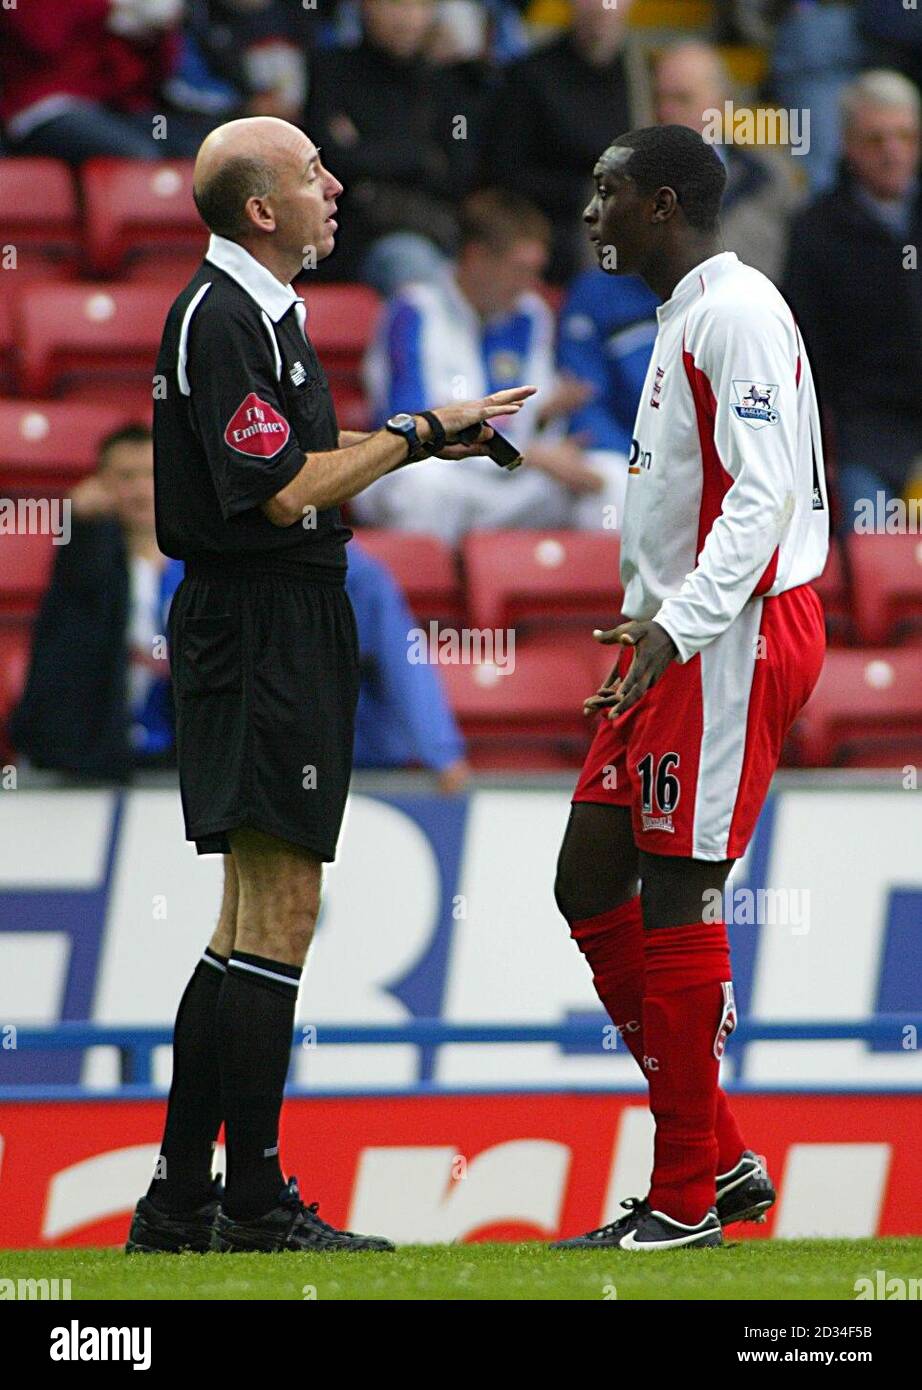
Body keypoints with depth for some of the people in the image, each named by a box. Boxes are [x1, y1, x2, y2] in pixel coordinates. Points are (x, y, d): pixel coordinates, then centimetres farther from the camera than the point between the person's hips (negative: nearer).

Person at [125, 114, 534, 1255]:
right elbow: (282, 491, -20)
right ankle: (254, 1204, -7)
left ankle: (178, 1207, 15)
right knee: (276, 919, -9)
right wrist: (412, 434, -12)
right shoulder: (220, 319, -15)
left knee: (252, 924, 12)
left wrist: (427, 437, 12)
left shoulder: (254, 309, 17)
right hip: (260, 631, -11)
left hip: (284, 630, 11)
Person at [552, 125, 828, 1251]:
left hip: (735, 639, -11)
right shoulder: (684, 317, 20)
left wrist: (679, 624, -30)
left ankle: (687, 1201, -4)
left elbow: (763, 494, -22)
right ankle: (718, 1159, 13)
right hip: (677, 643, 11)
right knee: (591, 884, 9)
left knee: (675, 897, -9)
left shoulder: (736, 312, -13)